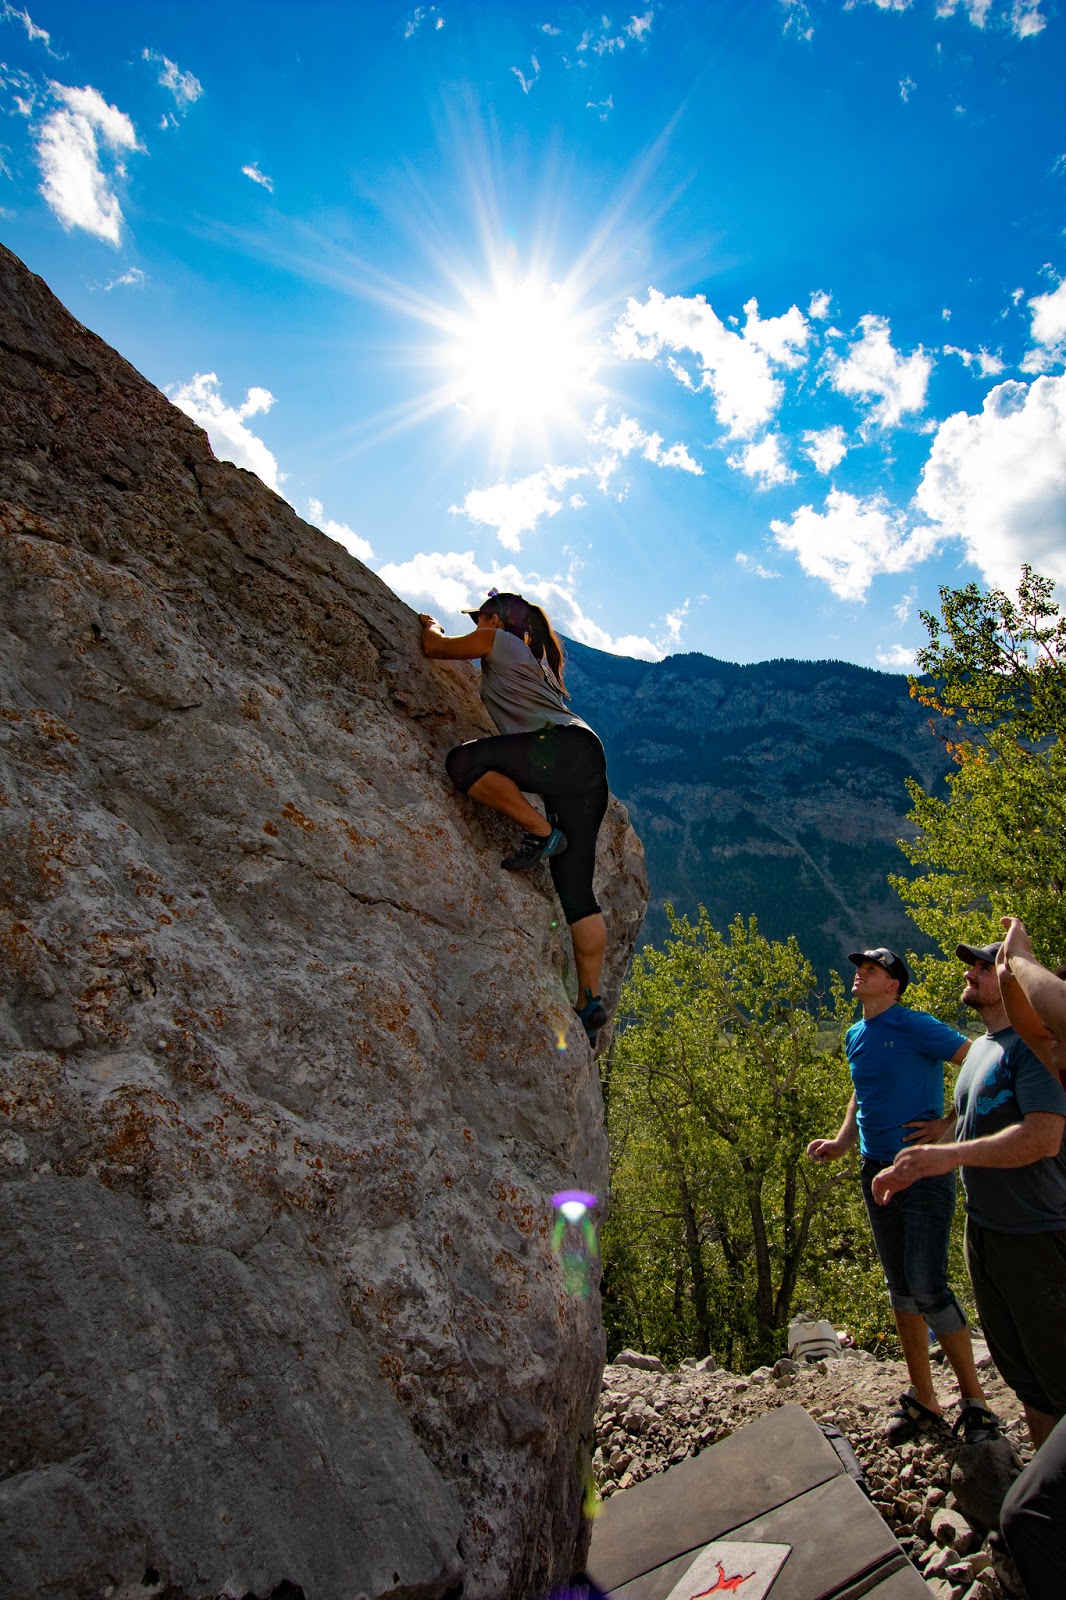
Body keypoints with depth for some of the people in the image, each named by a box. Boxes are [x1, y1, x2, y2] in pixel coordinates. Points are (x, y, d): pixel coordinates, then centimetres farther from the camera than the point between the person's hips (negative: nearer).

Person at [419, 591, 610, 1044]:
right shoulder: (533, 659, 36)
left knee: (463, 761, -23)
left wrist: (431, 625, 43)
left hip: (568, 747, -9)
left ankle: (542, 832, -18)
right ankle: (591, 1001, -1)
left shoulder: (498, 640, 13)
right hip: (585, 770, 9)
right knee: (576, 890, 2)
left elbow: (434, 647, 21)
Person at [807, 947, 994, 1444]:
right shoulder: (855, 1037, 9)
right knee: (900, 1287, 13)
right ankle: (923, 1399, 26)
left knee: (928, 1287, -9)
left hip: (923, 1172, -7)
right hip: (877, 1173, 7)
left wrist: (951, 1125, -16)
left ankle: (975, 1403, 11)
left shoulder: (914, 1027, -13)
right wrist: (842, 1142, 11)